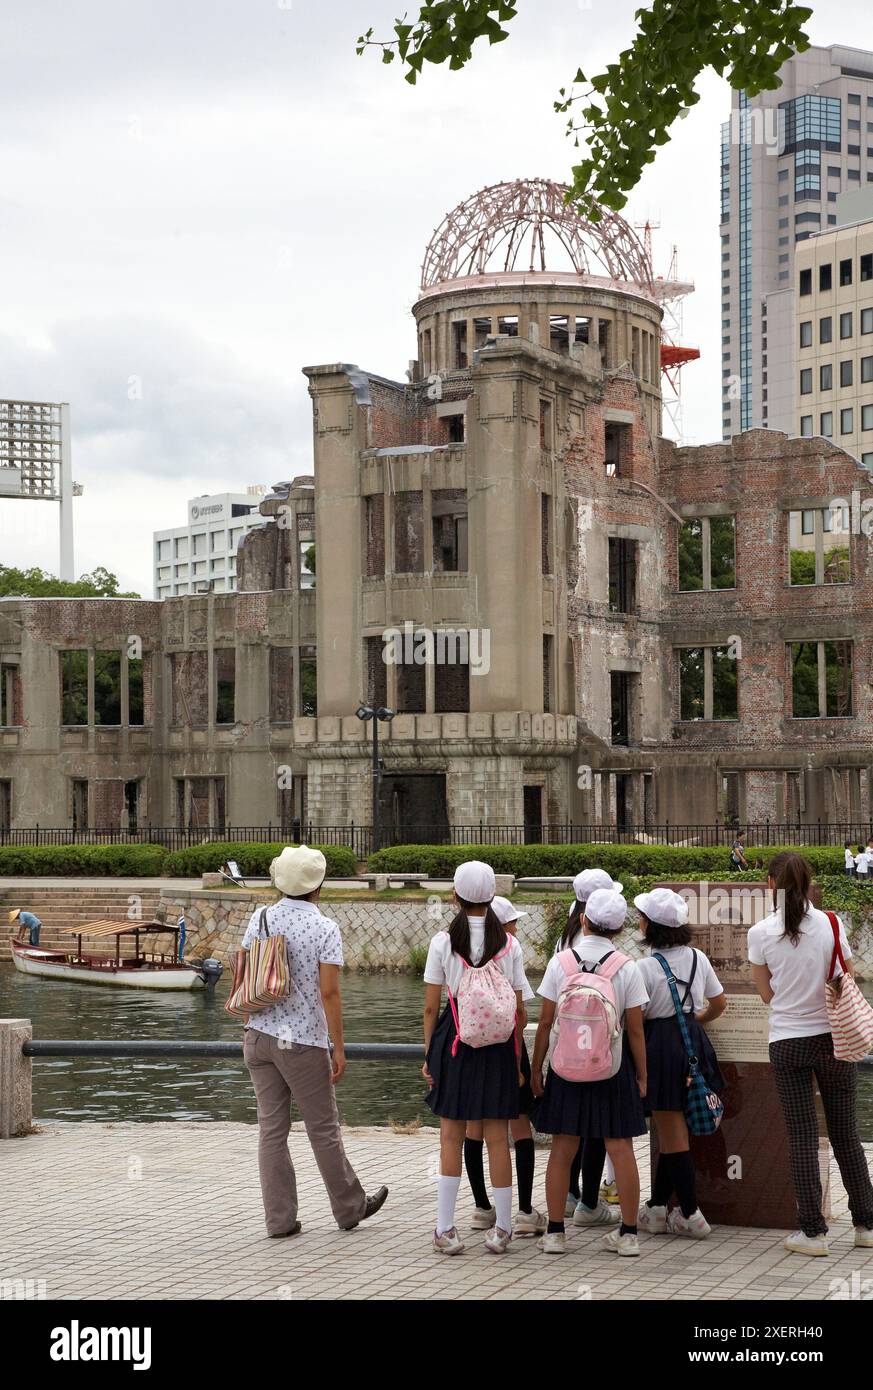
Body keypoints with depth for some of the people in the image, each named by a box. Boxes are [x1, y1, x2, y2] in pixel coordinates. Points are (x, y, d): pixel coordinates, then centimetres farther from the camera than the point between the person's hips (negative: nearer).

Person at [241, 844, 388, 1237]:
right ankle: (350, 1208, 23)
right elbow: (329, 992, -15)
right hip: (303, 1042, -4)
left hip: (260, 1036, 5)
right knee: (323, 1128, 8)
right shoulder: (325, 928, -11)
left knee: (271, 1128, 8)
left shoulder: (261, 918, 3)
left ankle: (280, 1219, 10)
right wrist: (339, 1049, -9)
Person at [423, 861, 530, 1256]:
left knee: (451, 1137, 8)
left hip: (454, 1041, -1)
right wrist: (517, 1056, 9)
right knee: (497, 1137, 8)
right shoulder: (508, 944, -1)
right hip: (497, 1045, 1)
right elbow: (518, 1009, 0)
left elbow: (430, 1008, -2)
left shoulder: (443, 942, -4)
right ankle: (501, 1228, 14)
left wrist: (429, 1055, 6)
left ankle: (445, 1229, 8)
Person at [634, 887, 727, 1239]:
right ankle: (657, 1207, 23)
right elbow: (719, 1003, 13)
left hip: (660, 1047, -7)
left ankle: (690, 1216, 5)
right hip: (693, 1042, 7)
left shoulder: (646, 967, -17)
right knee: (671, 1133, 16)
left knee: (672, 1136, 2)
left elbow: (635, 1019, -14)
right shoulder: (697, 957, 2)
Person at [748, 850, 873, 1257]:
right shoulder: (831, 925, -7)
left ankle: (812, 1231, 5)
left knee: (802, 1135, 5)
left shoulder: (761, 933, -8)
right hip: (833, 1038, 1)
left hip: (787, 1042, -1)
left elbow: (767, 993, 2)